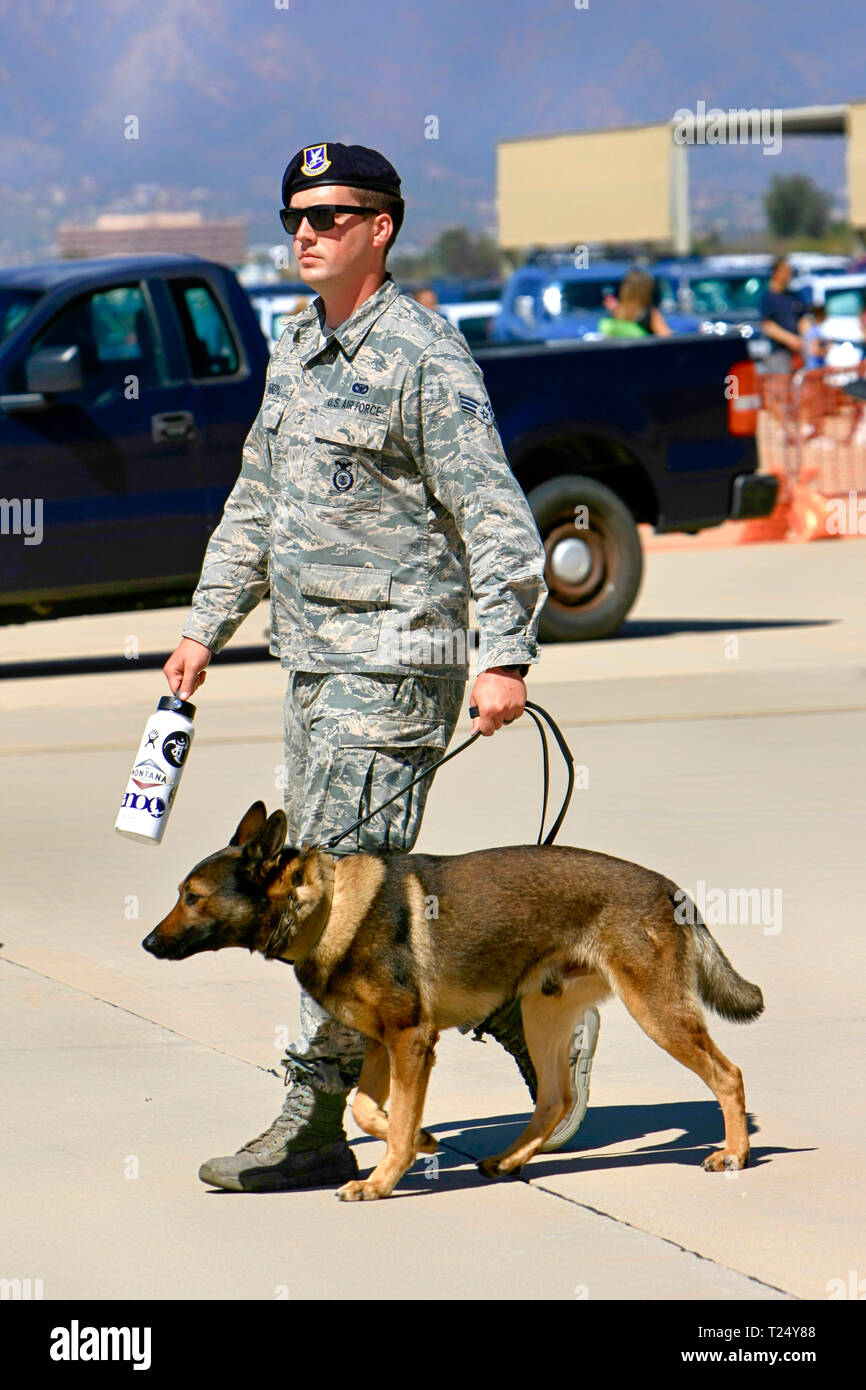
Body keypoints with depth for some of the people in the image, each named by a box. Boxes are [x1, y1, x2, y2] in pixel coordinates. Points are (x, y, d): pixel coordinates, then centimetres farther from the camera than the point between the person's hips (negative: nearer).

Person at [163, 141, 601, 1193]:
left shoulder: (425, 358, -12)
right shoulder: (297, 350, 15)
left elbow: (494, 516, -16)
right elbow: (257, 501, 25)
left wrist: (504, 655, -22)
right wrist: (208, 624, 21)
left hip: (394, 662, -9)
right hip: (311, 660, 9)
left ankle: (314, 1124, -5)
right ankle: (532, 1016, 23)